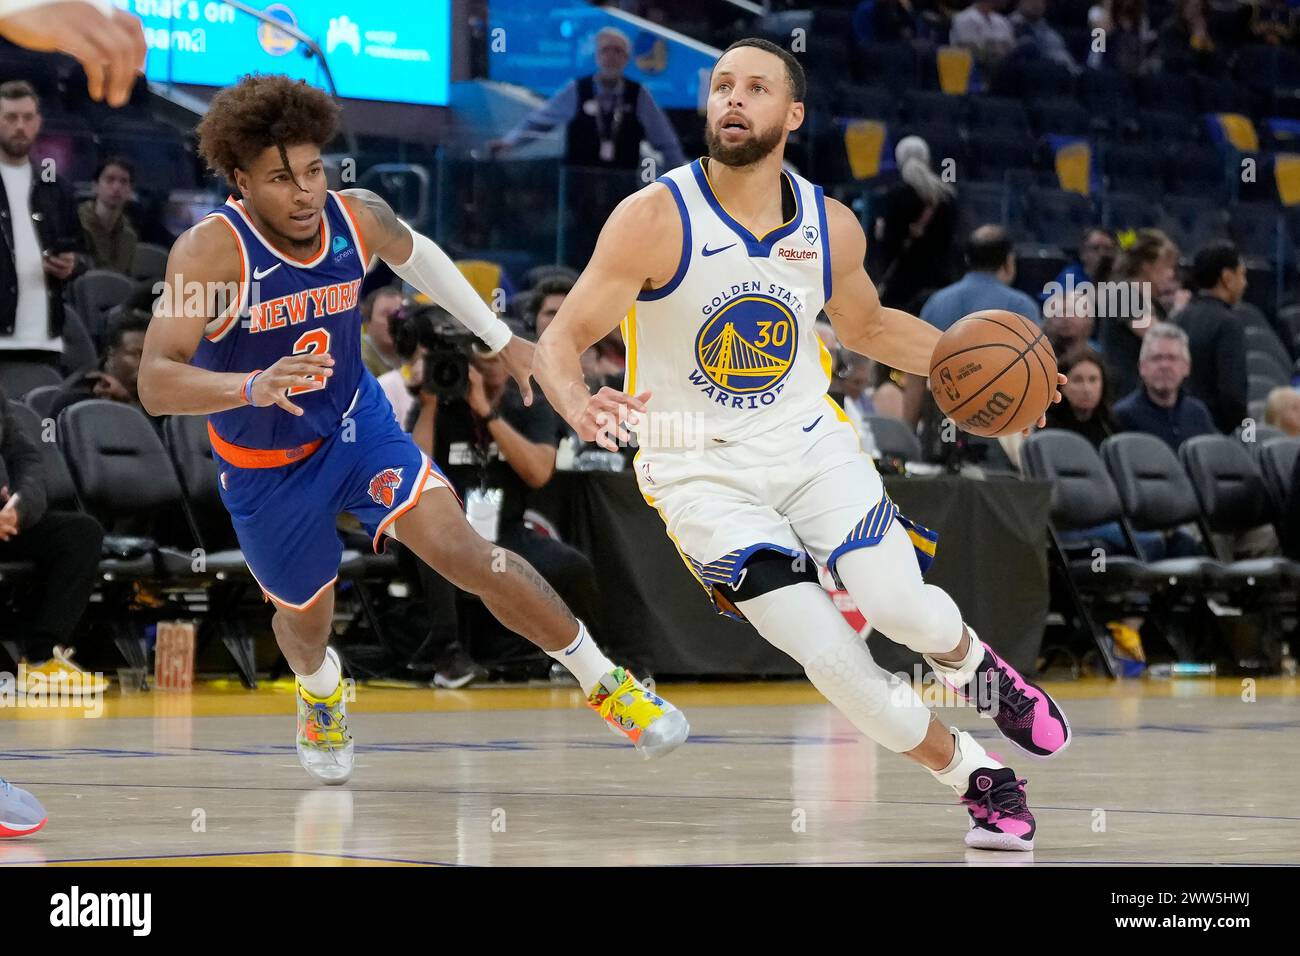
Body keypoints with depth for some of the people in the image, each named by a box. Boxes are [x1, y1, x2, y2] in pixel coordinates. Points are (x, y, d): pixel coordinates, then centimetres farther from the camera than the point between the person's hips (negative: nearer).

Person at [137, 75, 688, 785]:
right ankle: (322, 698, 57)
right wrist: (254, 387, -57)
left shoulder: (359, 218, -16)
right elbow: (155, 385, -40)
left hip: (357, 426, 2)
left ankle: (607, 686, -9)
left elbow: (414, 256, 10)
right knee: (304, 617, 19)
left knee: (462, 549, -20)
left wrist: (502, 339, 14)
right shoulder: (211, 250, -31)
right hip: (264, 471, -1)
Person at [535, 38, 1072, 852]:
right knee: (830, 655, -15)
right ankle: (978, 777, 6)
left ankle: (972, 664, 19)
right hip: (702, 472, -3)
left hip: (812, 446, 3)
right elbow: (562, 340, -17)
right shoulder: (656, 219, -16)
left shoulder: (832, 227, -3)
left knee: (899, 605, -19)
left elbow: (868, 326, 17)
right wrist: (581, 409, -39)